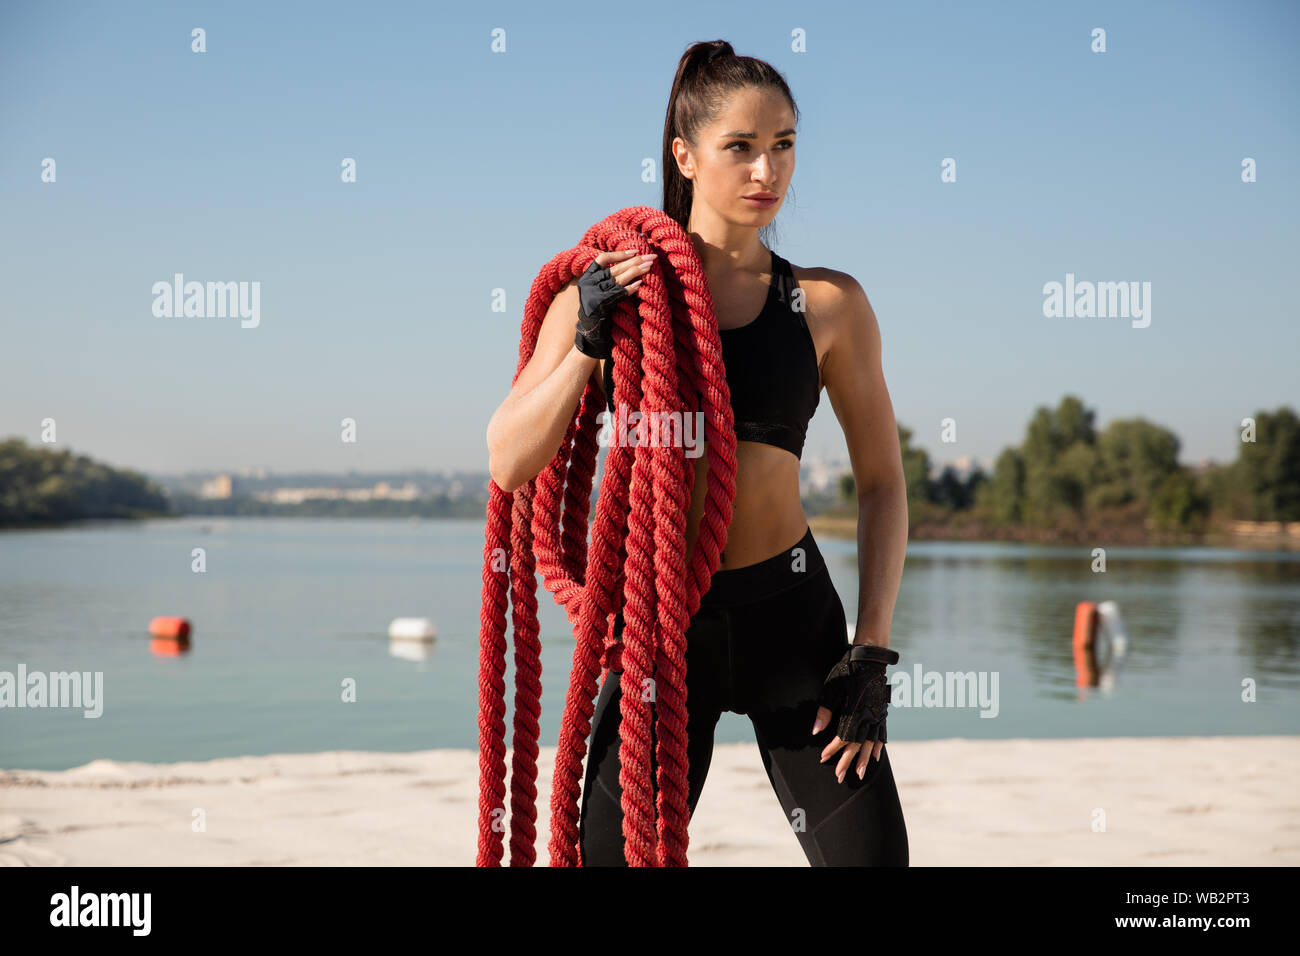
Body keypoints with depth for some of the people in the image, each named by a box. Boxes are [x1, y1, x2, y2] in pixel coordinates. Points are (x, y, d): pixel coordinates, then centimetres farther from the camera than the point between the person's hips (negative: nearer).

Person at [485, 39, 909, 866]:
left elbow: (883, 483, 5)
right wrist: (587, 345, -14)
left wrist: (872, 654, -2)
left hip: (789, 614, 0)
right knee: (613, 852, -1)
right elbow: (510, 464, -1)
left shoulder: (828, 304, 1)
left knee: (870, 853, -3)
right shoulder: (607, 289, 2)